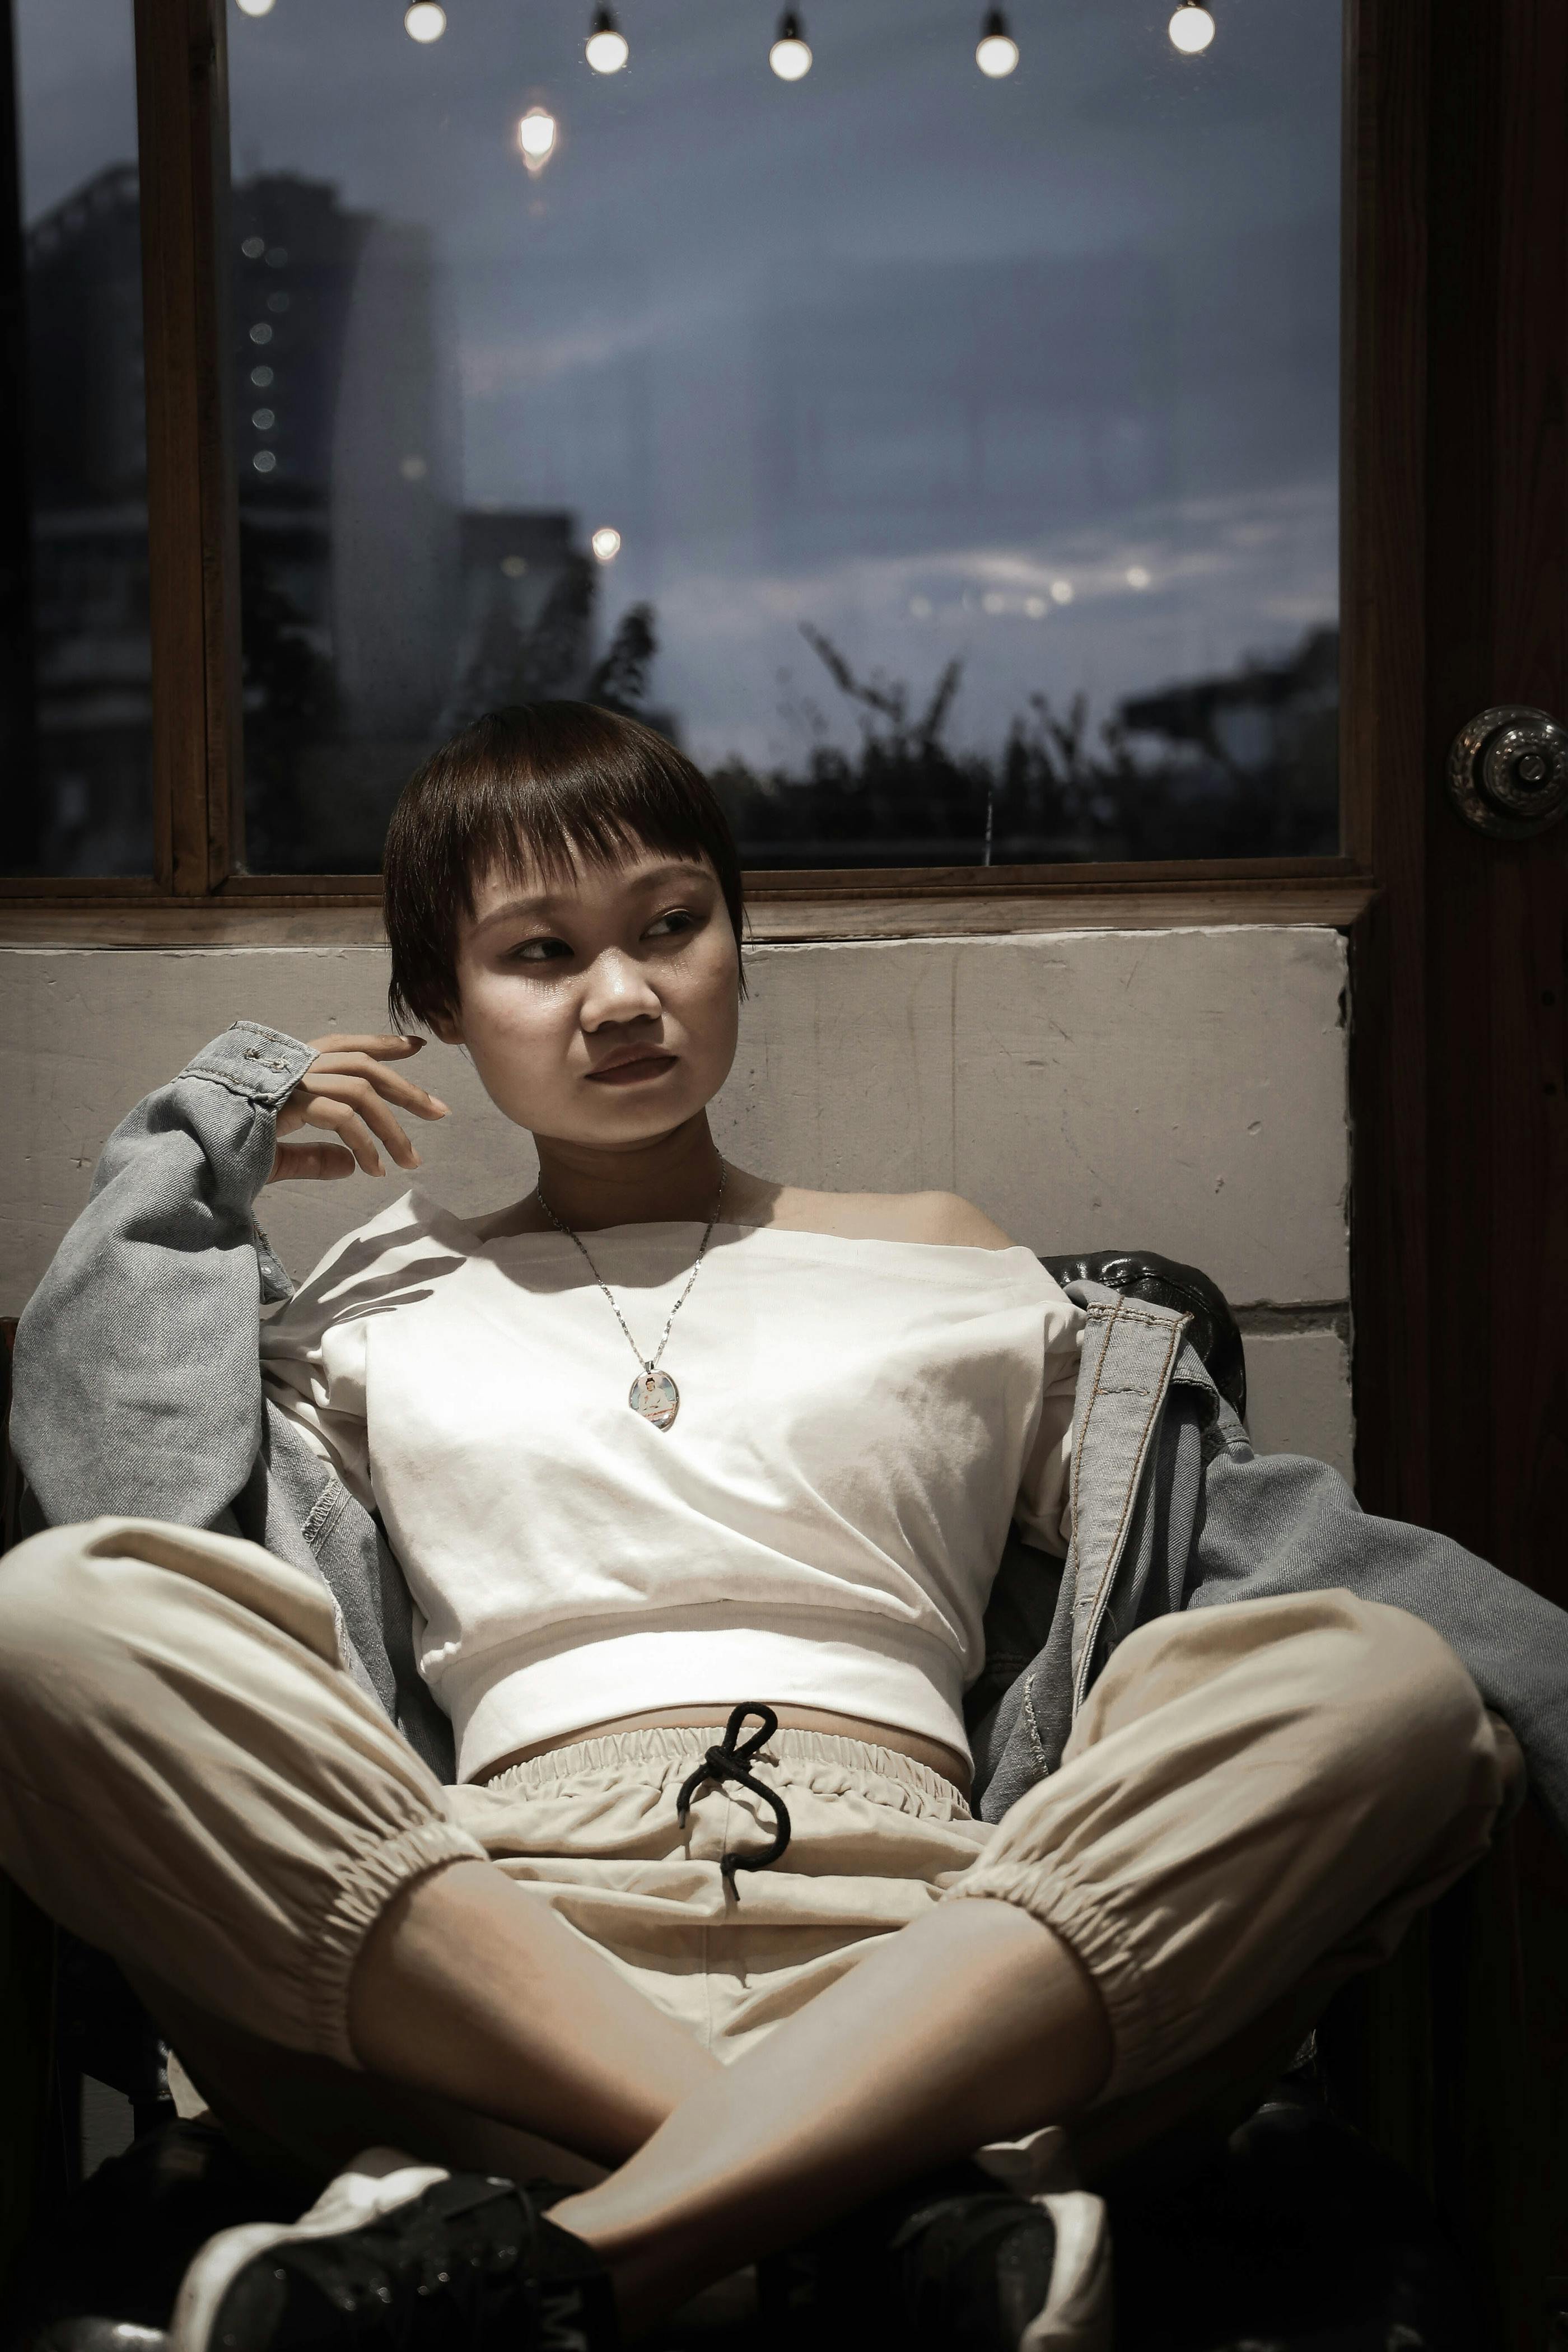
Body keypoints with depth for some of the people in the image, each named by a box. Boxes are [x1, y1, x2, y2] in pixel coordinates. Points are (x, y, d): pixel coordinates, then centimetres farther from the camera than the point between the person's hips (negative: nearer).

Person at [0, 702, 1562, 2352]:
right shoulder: (381, 1310, 25)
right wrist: (198, 1154, 17)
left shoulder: (937, 1265, 26)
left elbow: (1249, 1536, 17)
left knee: (1388, 1680, -25)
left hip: (937, 1964, 1)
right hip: (485, 1956, 0)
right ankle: (905, 2191, -33)